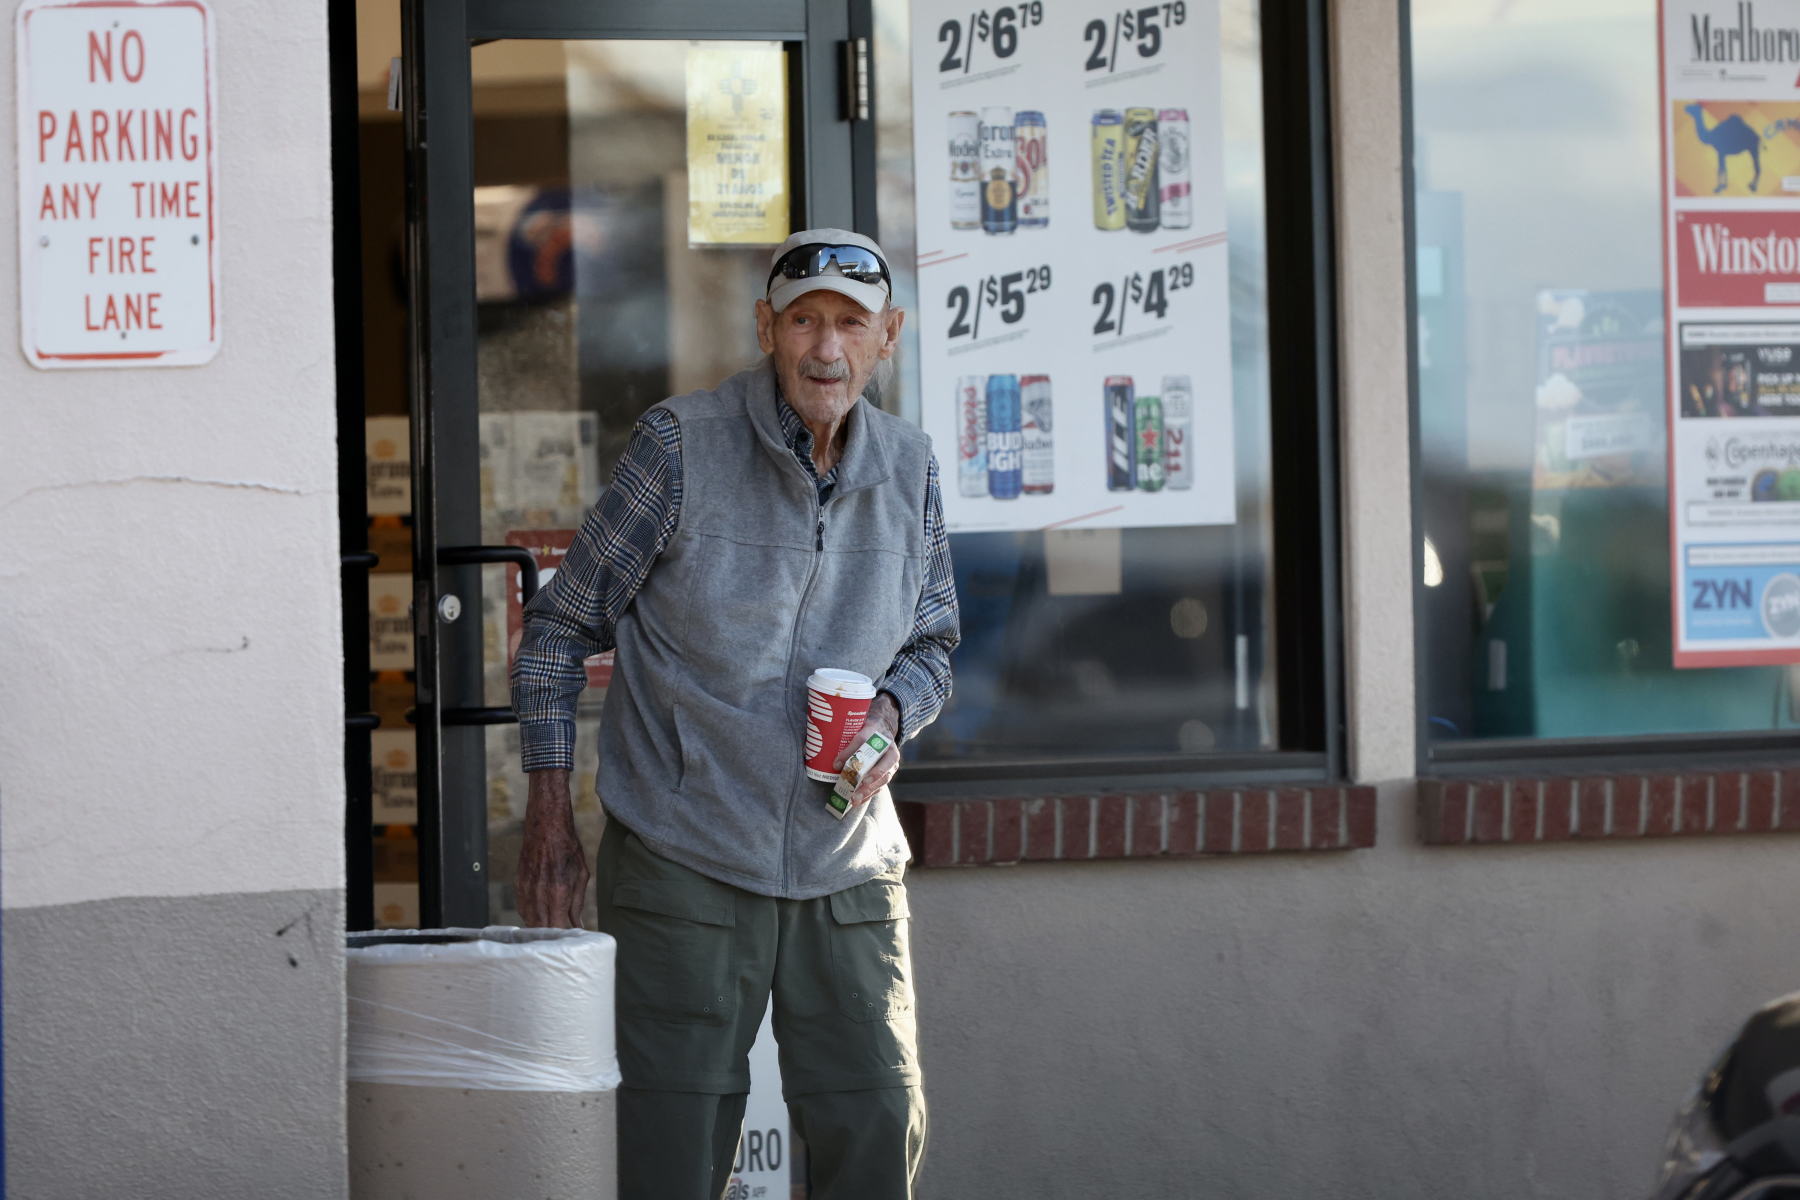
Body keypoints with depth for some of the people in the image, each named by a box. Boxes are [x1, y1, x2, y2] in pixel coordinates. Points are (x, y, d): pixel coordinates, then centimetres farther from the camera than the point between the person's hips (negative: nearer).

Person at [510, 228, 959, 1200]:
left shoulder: (908, 471, 6)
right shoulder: (682, 445, -7)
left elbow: (931, 643, 20)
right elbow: (560, 625, -1)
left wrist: (891, 711, -5)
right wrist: (549, 819, -6)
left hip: (849, 868, 4)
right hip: (684, 862, -4)